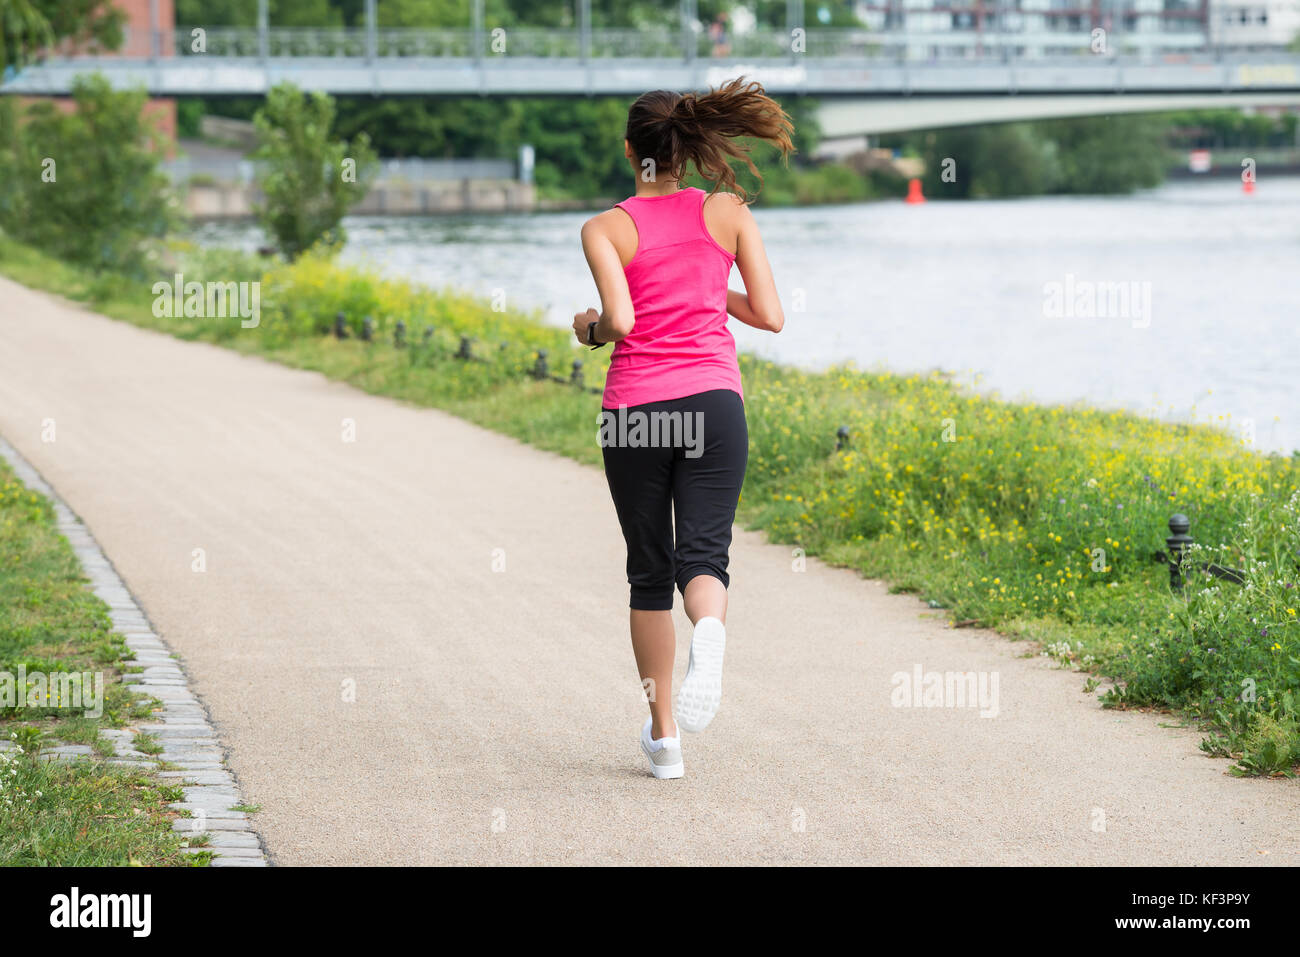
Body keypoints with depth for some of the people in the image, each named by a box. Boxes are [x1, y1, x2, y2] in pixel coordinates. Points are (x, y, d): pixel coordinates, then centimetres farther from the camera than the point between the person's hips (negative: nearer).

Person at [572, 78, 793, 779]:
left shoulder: (605, 230, -2)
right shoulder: (728, 213, 5)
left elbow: (620, 321, -15)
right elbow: (770, 317, 3)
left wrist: (588, 329, 7)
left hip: (634, 409, 0)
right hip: (713, 401, 0)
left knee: (649, 571, 13)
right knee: (703, 556, -2)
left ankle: (663, 734, 16)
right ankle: (709, 635, -40)